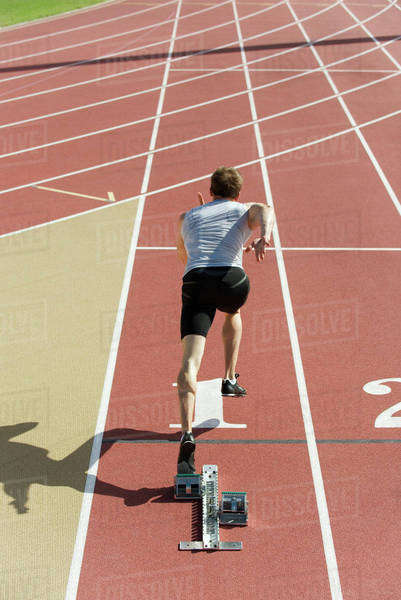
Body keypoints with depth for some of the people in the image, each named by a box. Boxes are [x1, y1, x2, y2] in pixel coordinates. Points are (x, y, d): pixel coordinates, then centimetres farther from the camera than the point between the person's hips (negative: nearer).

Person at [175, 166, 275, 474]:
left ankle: (187, 433, -29)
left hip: (195, 283, 0)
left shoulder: (186, 217, 30)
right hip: (232, 280, 0)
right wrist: (264, 237, -23)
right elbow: (266, 211, -2)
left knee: (190, 361, -11)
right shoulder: (246, 210, 23)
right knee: (233, 311, 38)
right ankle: (230, 379, 38)